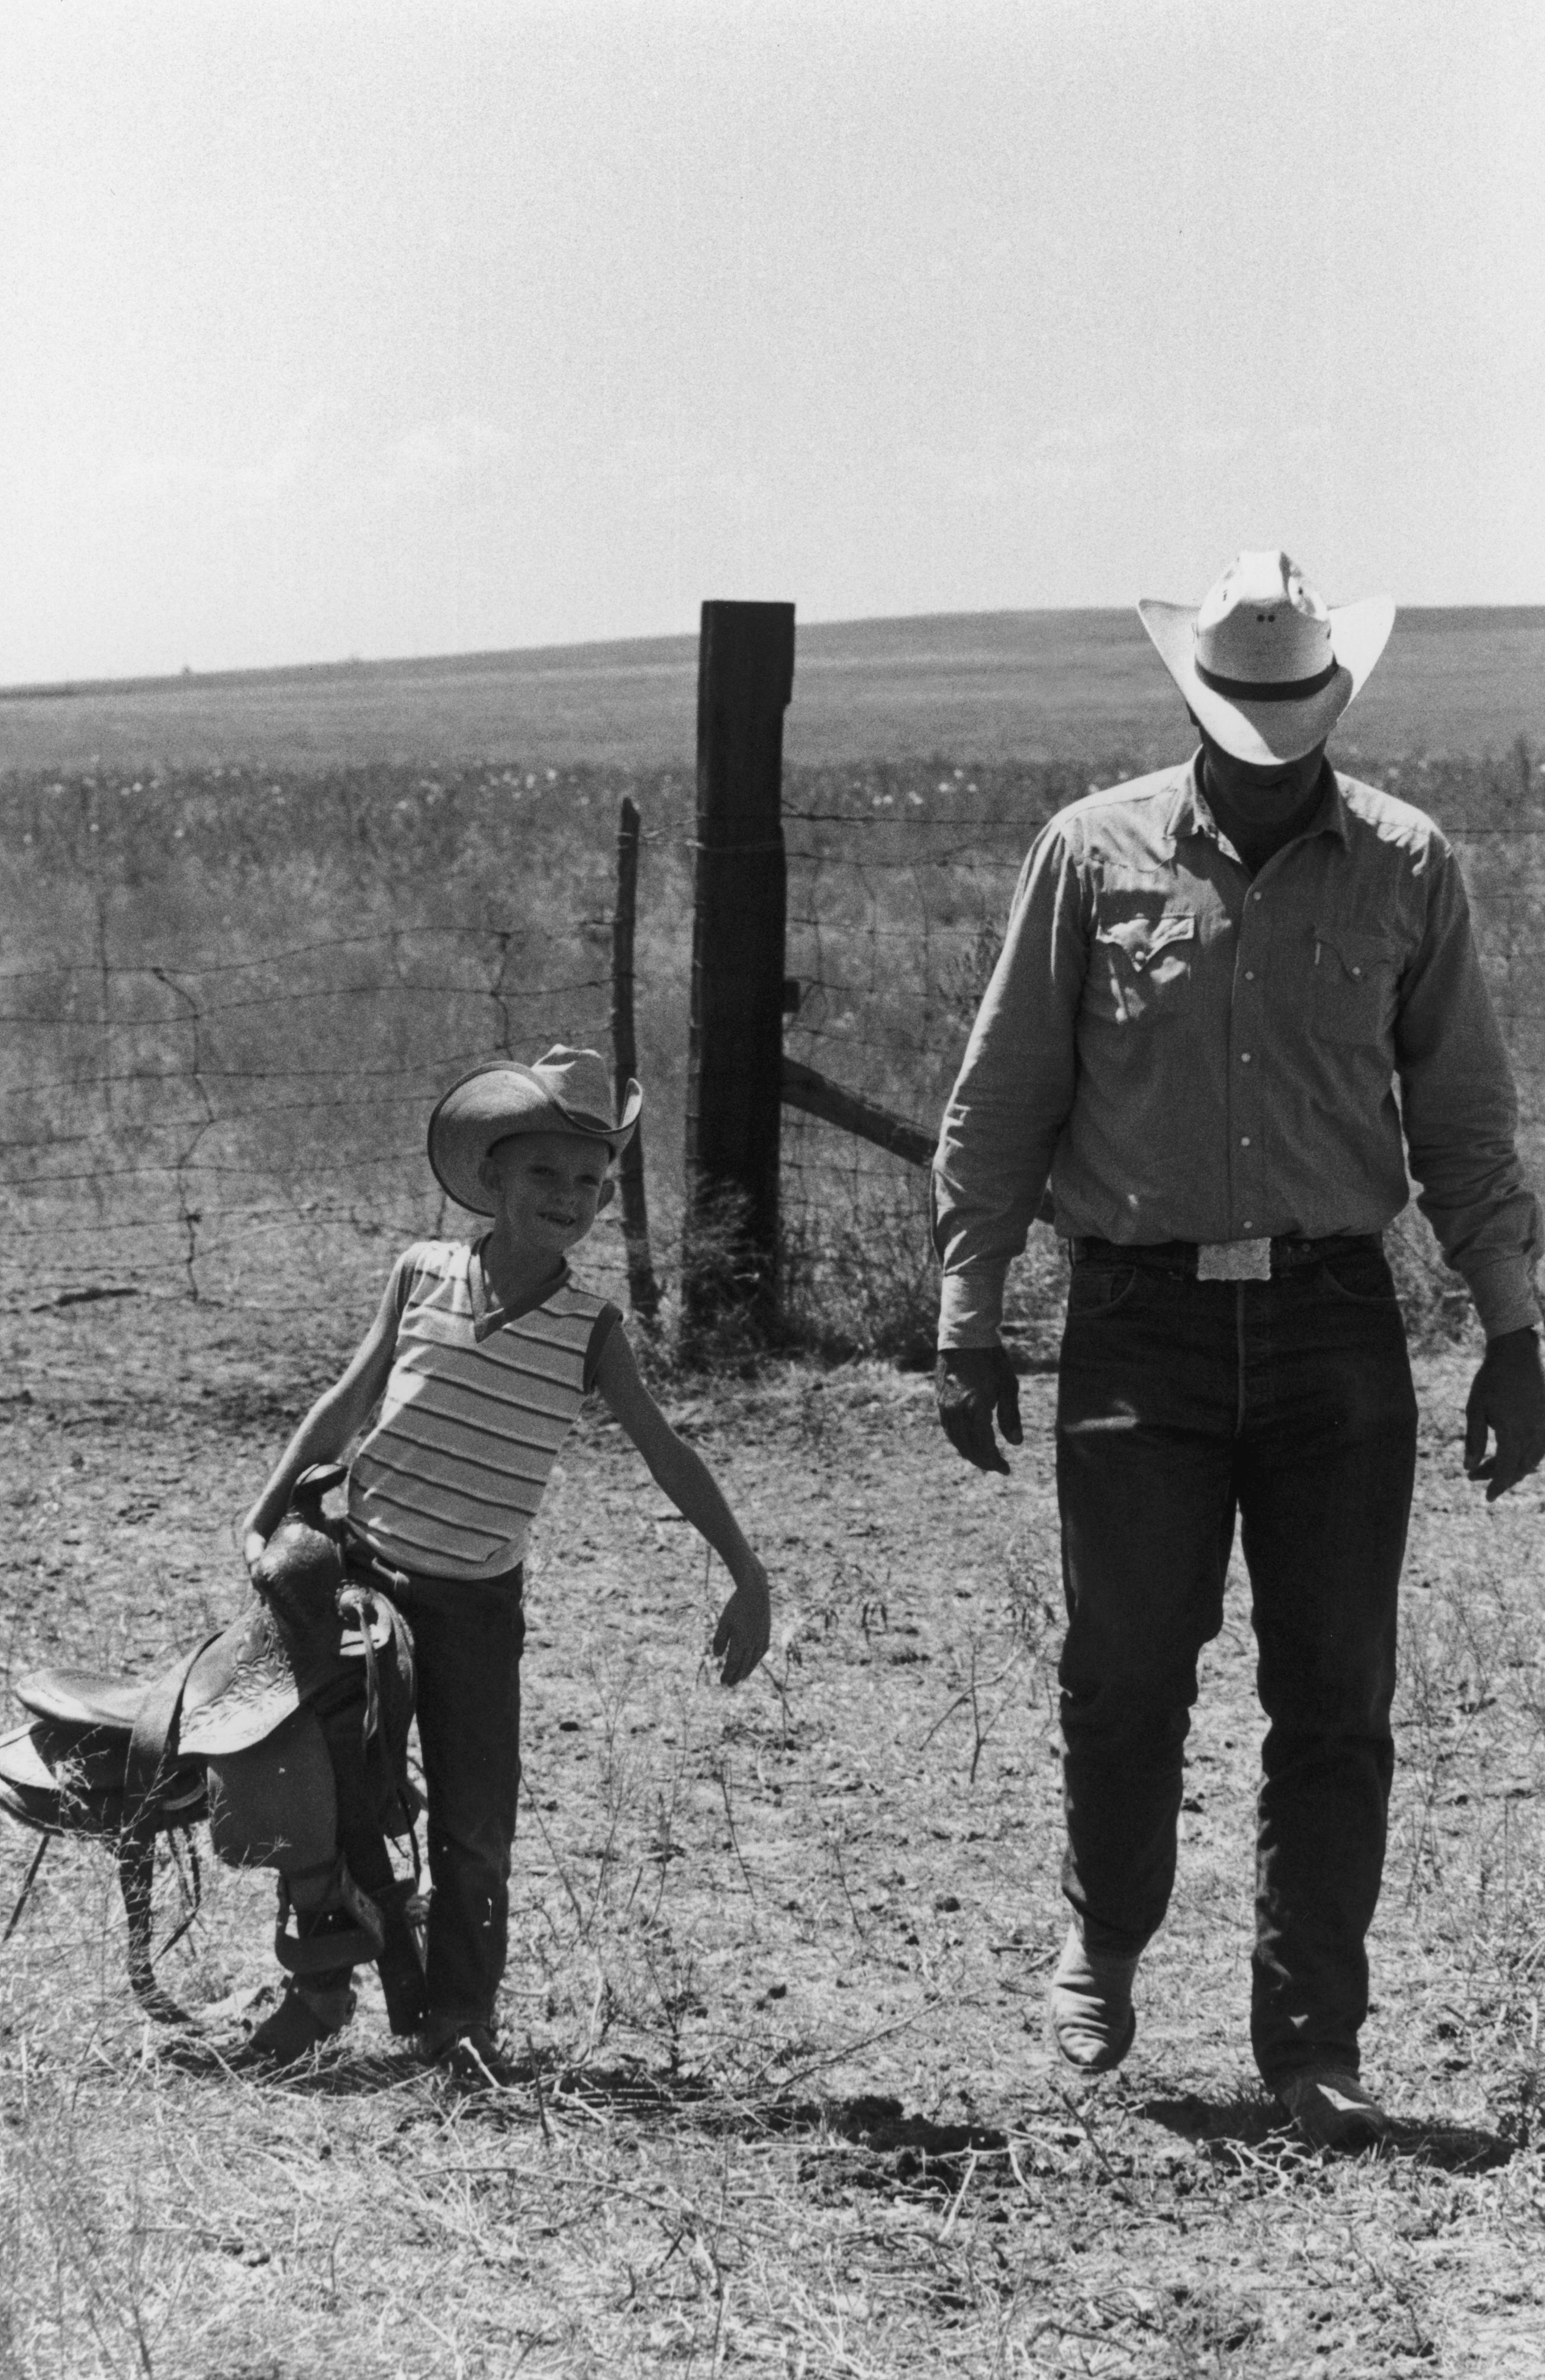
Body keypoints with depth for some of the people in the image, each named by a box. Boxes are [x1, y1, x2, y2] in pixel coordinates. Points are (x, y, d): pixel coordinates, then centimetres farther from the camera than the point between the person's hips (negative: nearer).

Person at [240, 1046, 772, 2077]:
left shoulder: (590, 1330, -4)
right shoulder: (424, 1272, -3)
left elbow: (667, 1453, -4)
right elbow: (351, 1402, 5)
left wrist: (747, 1576, -8)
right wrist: (268, 1518, 2)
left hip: (477, 1601, 0)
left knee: (474, 1824, 0)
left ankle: (461, 2013, 13)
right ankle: (320, 1983, 22)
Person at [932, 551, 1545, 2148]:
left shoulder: (1403, 869, 4)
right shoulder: (1096, 855, 1)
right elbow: (1000, 1103, 5)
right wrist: (966, 1319, 2)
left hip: (1333, 1325, 1)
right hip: (1141, 1325, -1)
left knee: (1336, 1701, 0)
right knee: (1122, 1680, 3)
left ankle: (1312, 2042, 9)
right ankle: (1099, 1960, 28)